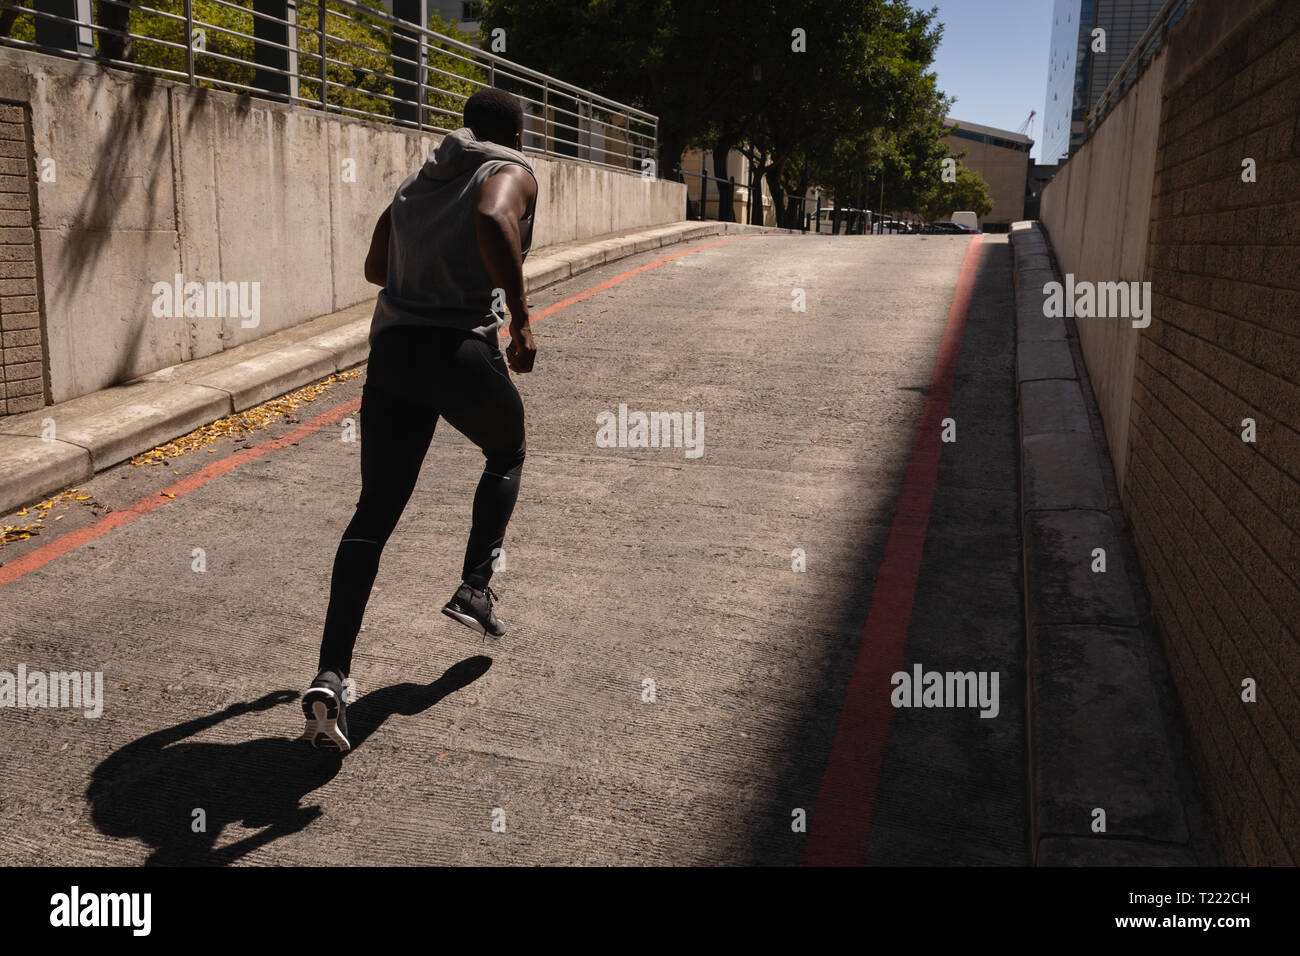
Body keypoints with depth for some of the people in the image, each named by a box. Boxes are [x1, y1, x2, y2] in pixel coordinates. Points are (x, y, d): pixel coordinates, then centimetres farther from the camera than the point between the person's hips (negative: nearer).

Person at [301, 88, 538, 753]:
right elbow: (491, 219, -21)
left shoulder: (418, 181, 24)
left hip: (391, 351, 5)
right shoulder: (511, 173, 4)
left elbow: (376, 268, 30)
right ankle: (474, 590, 19)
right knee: (506, 455, 28)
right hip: (461, 351, -5)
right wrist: (521, 319, -17)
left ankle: (330, 676, -5)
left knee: (374, 514, 5)